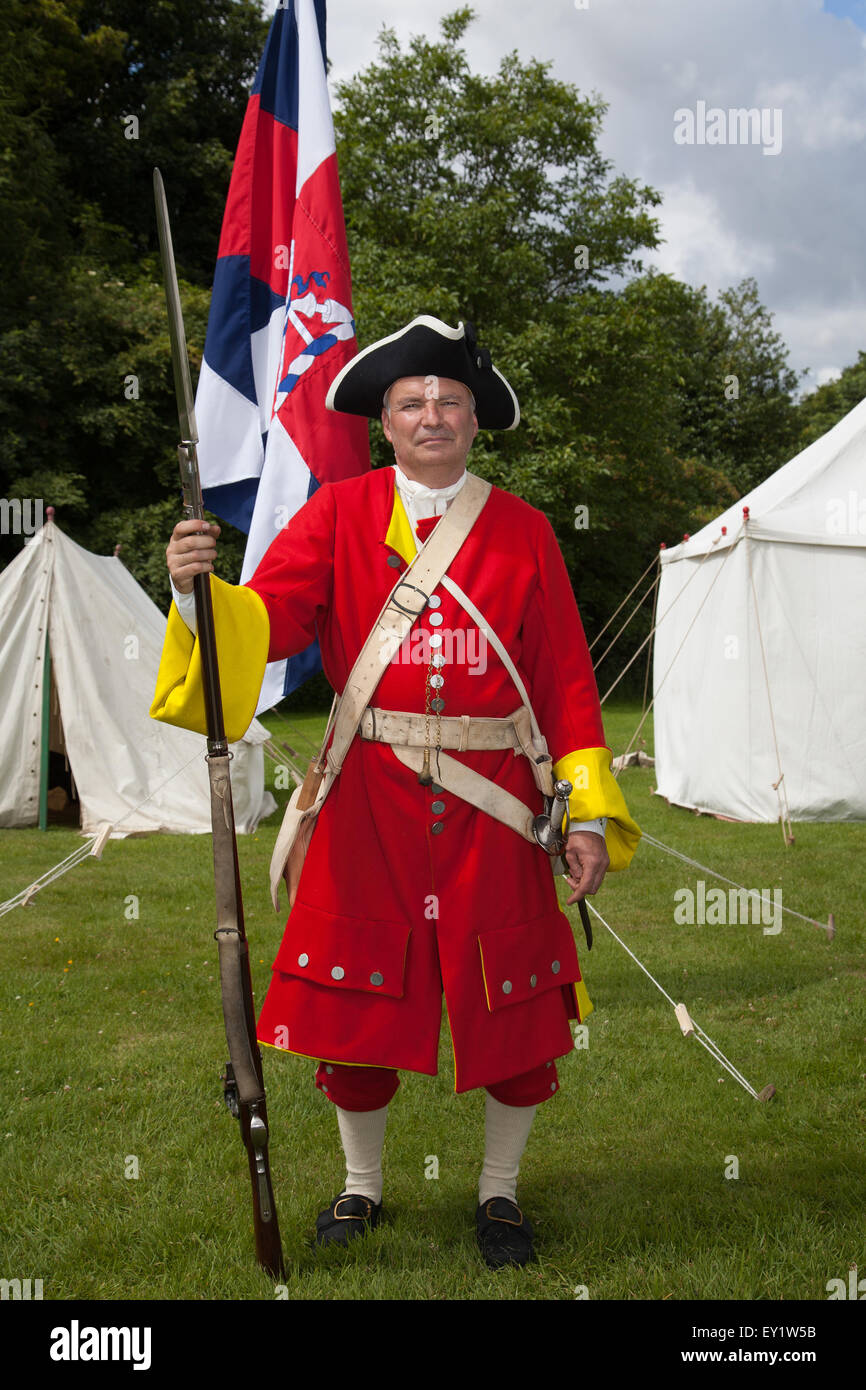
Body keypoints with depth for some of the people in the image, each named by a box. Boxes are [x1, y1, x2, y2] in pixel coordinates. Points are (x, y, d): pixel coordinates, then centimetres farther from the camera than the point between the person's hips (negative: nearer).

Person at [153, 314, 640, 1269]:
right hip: (371, 802, 0)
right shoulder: (339, 515, 4)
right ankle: (362, 1186, 29)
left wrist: (589, 811, -2)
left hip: (492, 805, 1)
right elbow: (271, 618, -9)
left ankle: (500, 1192, 28)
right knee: (359, 1000, 6)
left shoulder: (522, 531, 6)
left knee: (517, 1007, 6)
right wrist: (200, 589, -30)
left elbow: (567, 678, 4)